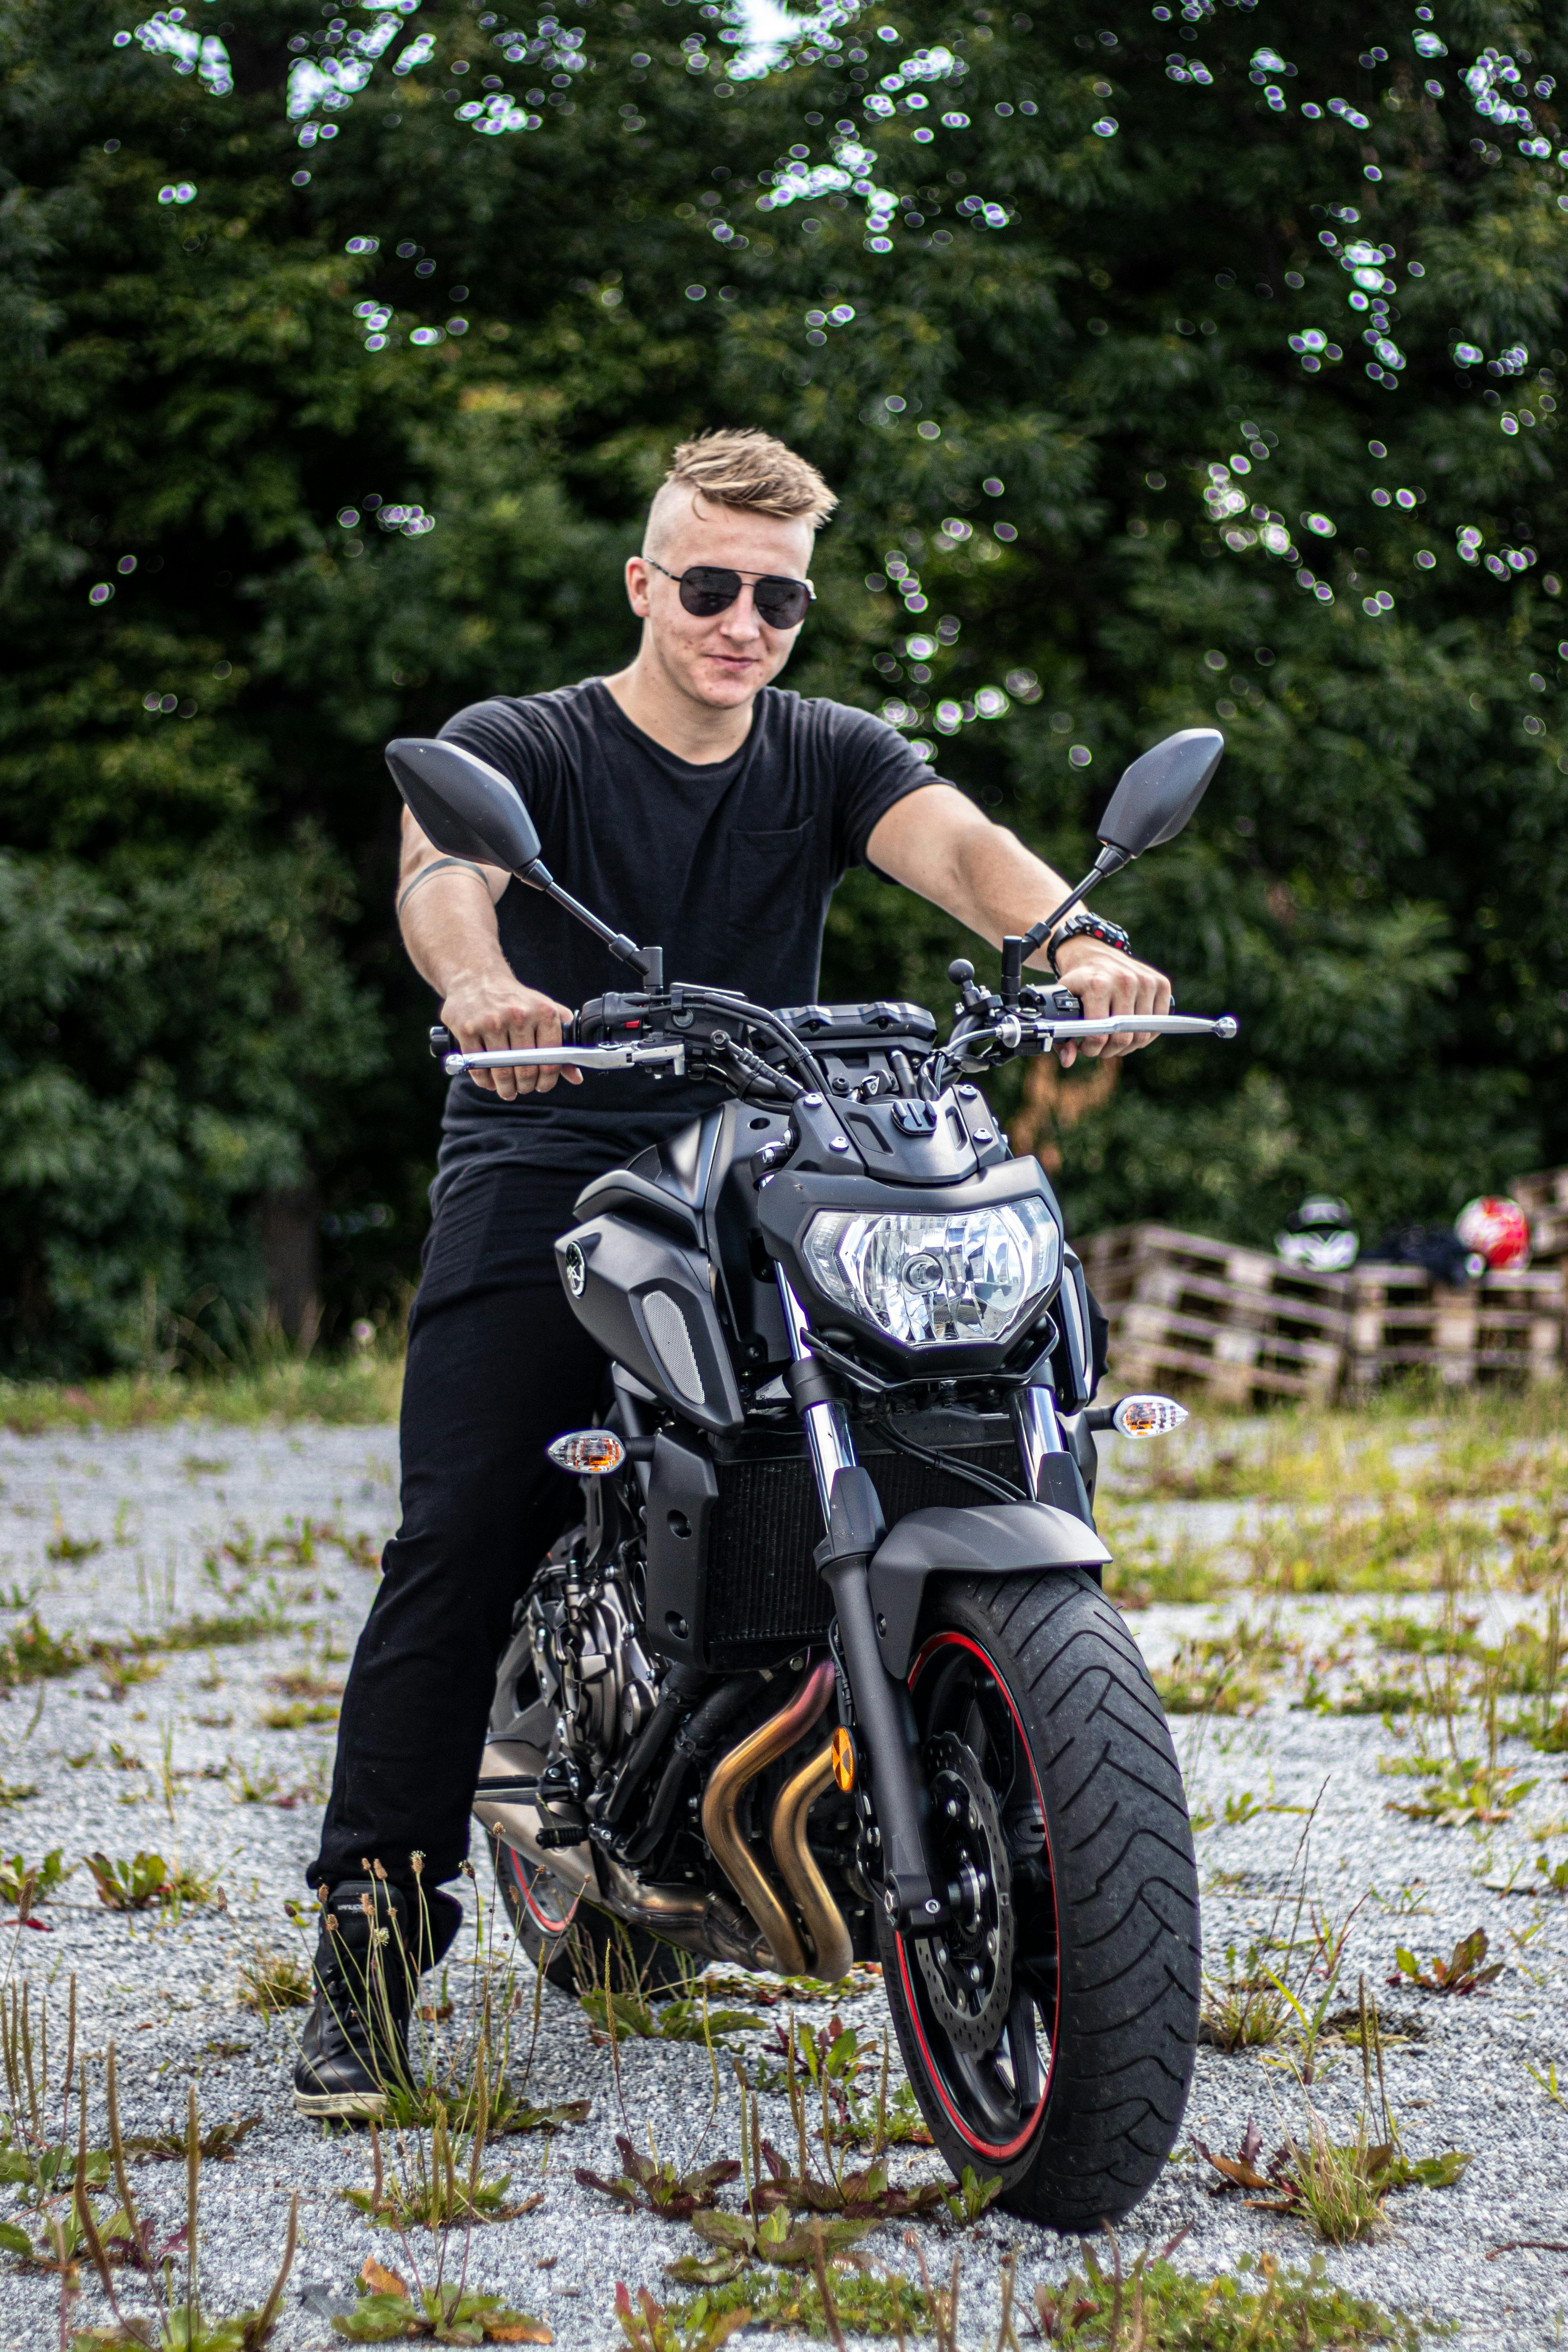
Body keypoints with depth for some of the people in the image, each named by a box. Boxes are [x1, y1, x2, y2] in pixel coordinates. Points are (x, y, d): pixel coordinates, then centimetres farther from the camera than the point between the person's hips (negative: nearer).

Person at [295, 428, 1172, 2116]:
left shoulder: (831, 758, 12)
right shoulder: (522, 745, 3)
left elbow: (958, 845, -9)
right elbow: (441, 865, -19)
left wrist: (1074, 937, -32)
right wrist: (478, 980, -44)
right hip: (542, 1170, -3)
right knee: (460, 1537, -16)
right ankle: (374, 1920, -13)